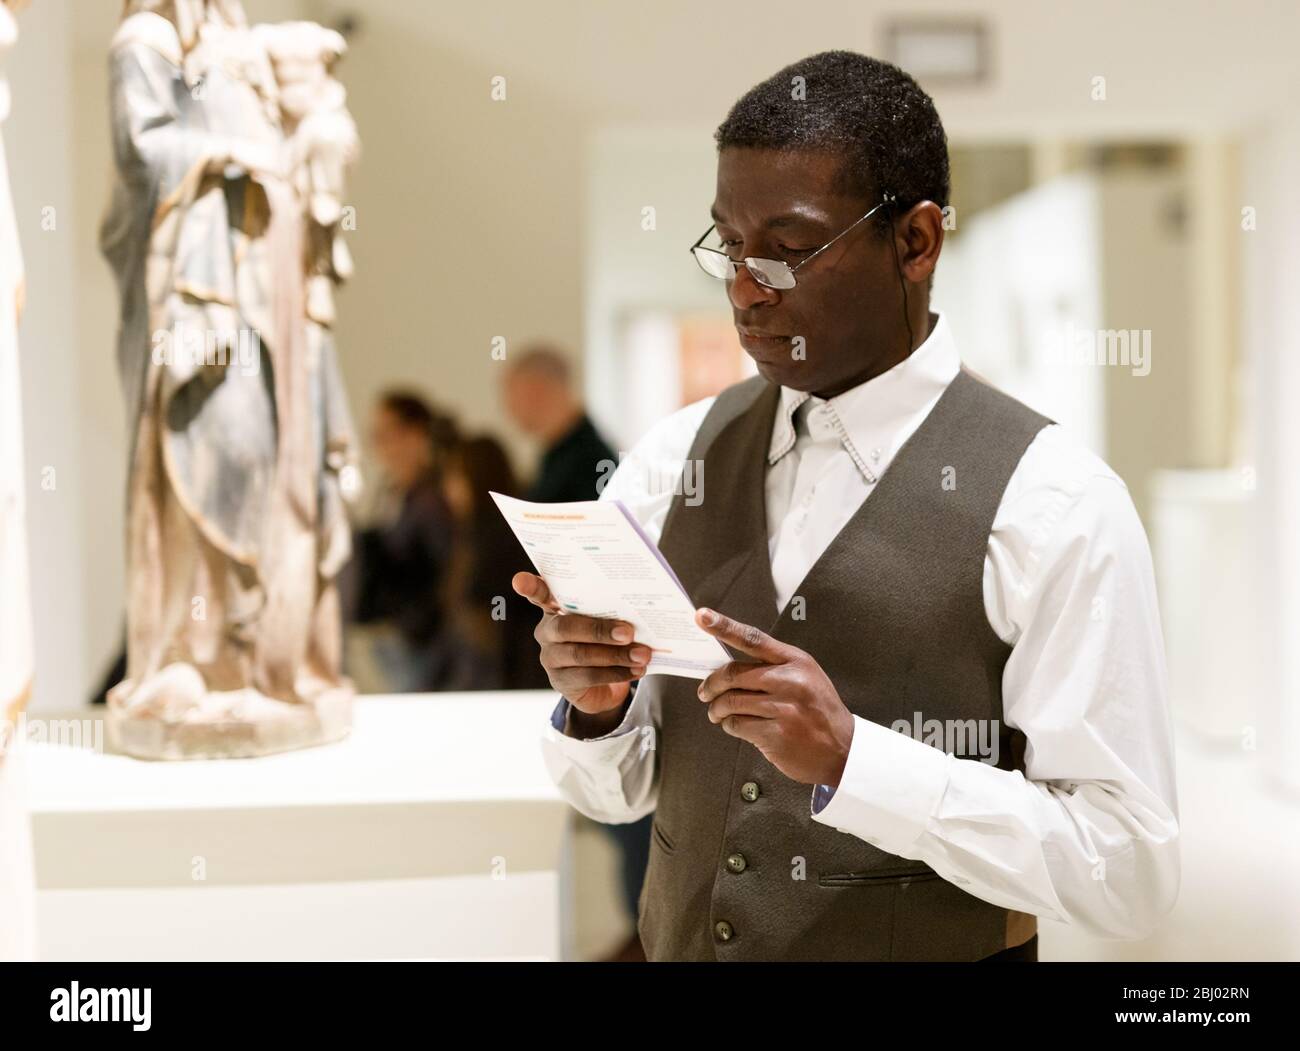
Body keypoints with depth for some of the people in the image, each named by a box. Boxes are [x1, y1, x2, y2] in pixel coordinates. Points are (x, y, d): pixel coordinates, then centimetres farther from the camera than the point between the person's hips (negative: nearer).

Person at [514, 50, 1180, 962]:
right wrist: (595, 706, -17)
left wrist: (850, 757, -27)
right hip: (678, 939, 4)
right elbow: (615, 789, 4)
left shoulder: (1053, 504, -16)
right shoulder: (671, 458, -3)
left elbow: (1130, 873, -19)